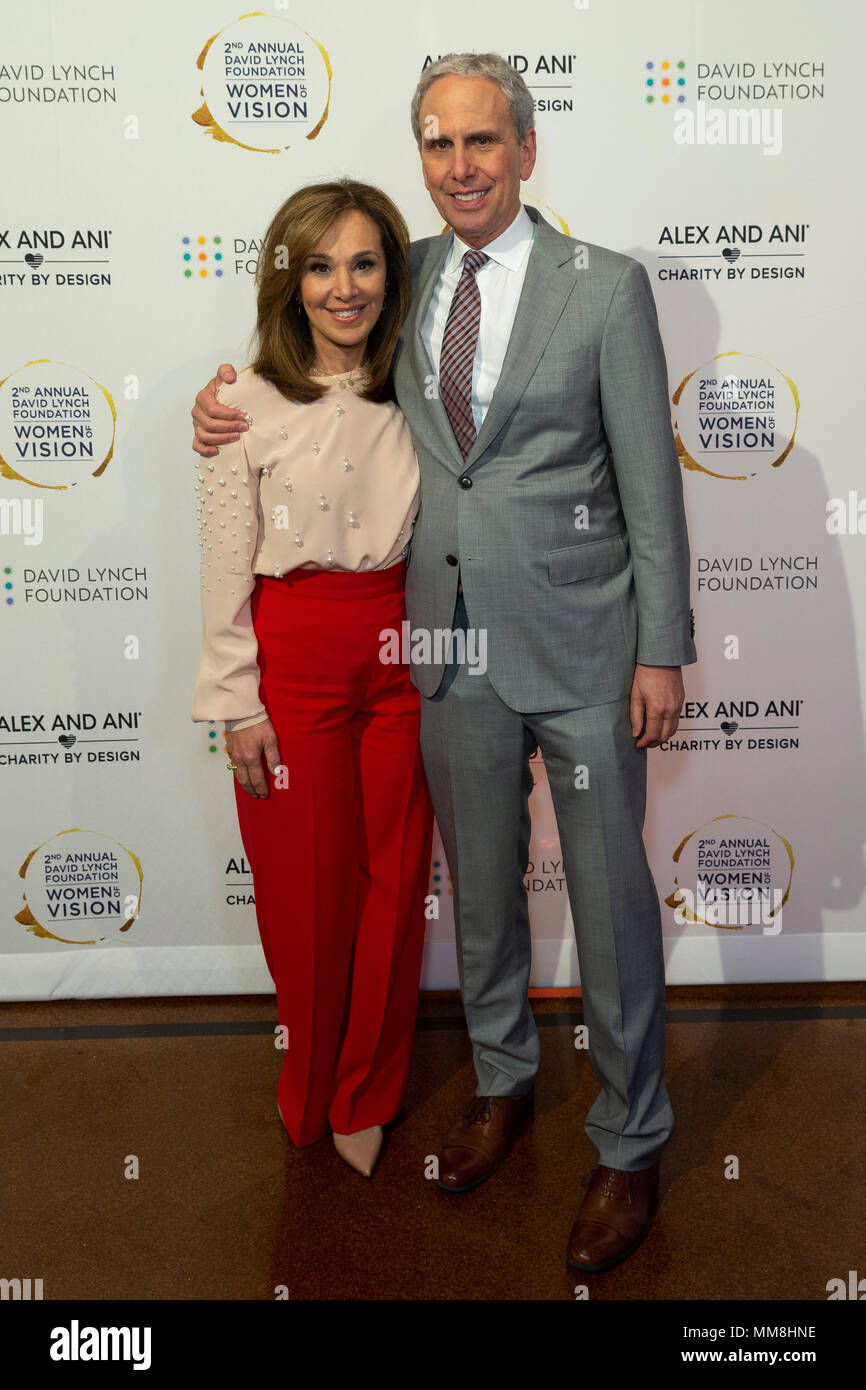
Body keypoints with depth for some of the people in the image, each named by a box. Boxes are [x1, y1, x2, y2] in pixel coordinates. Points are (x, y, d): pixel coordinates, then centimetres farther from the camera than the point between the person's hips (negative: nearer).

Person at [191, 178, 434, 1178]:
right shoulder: (248, 402, -7)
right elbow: (225, 567, -6)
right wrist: (238, 704, -8)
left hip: (399, 653, 4)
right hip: (293, 657, -3)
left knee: (395, 880, 10)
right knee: (309, 888, 9)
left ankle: (366, 1095, 34)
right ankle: (311, 1093, 37)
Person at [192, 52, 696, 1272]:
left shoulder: (607, 286, -4)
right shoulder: (405, 279, 8)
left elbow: (651, 479, -5)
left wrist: (664, 650, -9)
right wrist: (231, 401, 2)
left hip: (579, 645, -3)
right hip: (450, 644, 4)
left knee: (610, 897, 6)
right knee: (481, 884, 18)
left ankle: (631, 1144, 28)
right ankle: (503, 1077, 43)